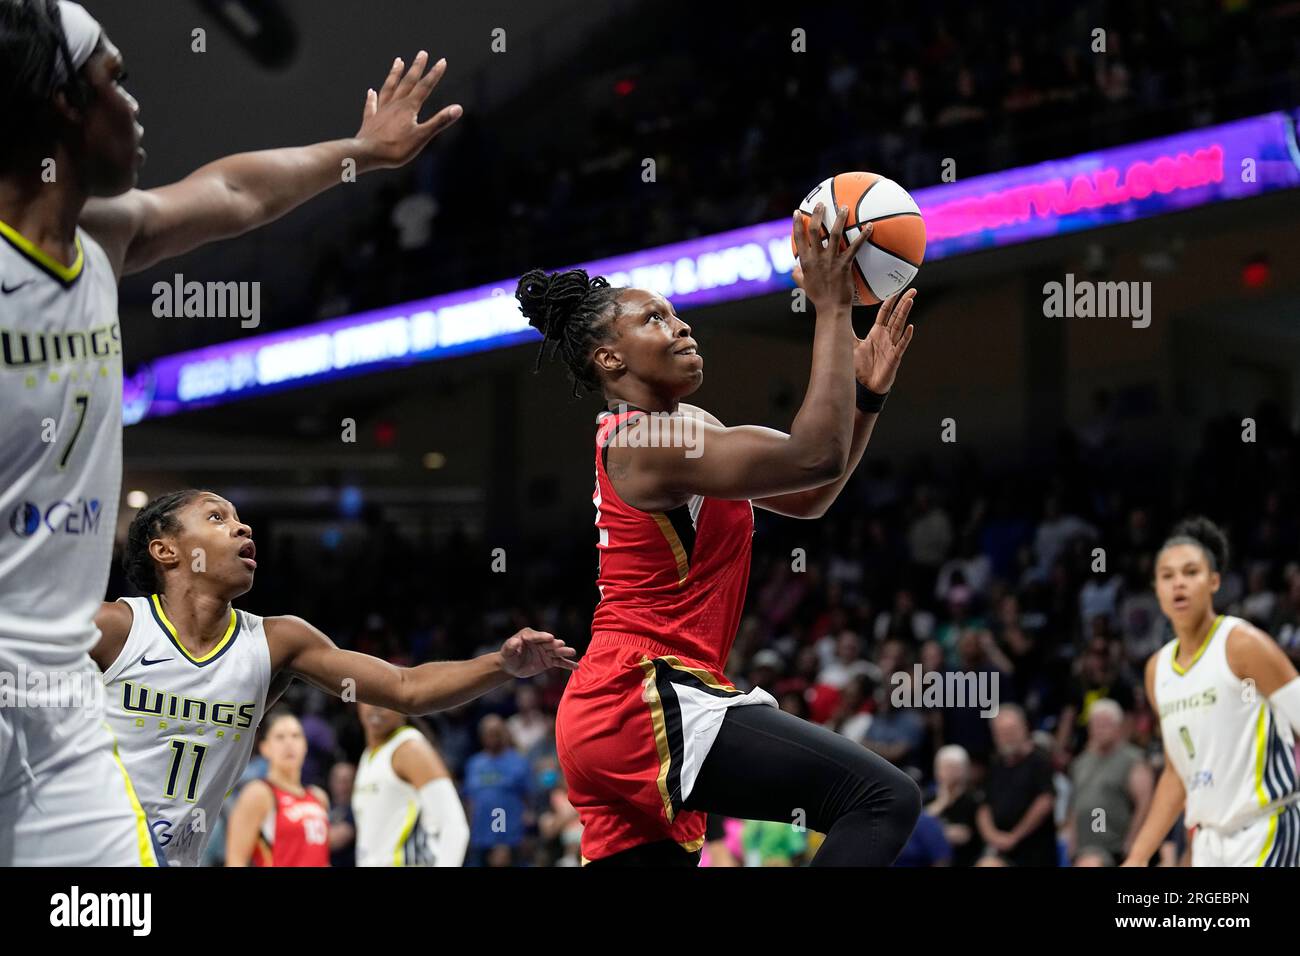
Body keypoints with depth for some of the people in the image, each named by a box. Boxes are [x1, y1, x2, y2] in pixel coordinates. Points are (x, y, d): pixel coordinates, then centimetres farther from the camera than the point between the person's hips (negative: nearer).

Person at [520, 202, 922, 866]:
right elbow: (816, 457, -21)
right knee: (885, 798, -17)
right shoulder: (651, 443, -12)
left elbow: (806, 498, 21)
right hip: (644, 704, -11)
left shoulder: (674, 430, 19)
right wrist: (831, 308, -16)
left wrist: (867, 394, 9)